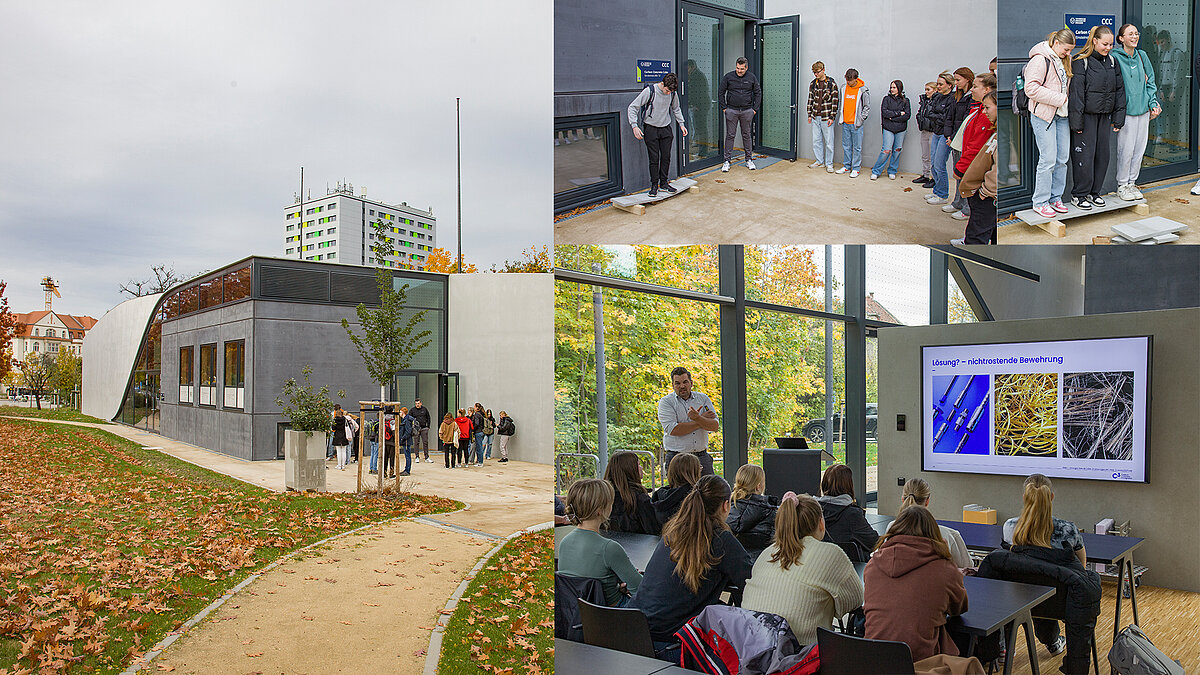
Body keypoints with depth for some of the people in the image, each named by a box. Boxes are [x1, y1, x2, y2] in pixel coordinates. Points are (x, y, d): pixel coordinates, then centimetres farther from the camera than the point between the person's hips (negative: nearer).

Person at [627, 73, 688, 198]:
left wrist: (681, 124, 14)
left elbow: (676, 109, 20)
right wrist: (634, 126, -18)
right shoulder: (649, 91, -14)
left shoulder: (673, 94, -1)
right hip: (651, 129, -4)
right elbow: (632, 107, -11)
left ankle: (664, 183, 14)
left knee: (666, 157, 3)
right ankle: (654, 185, 5)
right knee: (654, 159, -4)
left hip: (666, 129, 4)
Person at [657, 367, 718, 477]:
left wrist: (697, 418, -22)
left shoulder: (703, 399, 10)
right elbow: (673, 430, -13)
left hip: (702, 457, 3)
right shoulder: (666, 402, 0)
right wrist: (702, 420, -5)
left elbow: (714, 426, -1)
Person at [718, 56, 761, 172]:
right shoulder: (728, 77, -2)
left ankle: (749, 160, 17)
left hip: (747, 111, 1)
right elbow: (720, 92, 3)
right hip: (731, 111, -1)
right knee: (730, 135, 0)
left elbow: (758, 93, 10)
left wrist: (755, 109, 3)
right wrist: (724, 108, -1)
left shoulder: (752, 78, 3)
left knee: (746, 135, 8)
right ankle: (727, 161, 5)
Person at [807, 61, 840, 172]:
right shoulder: (813, 84, 8)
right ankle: (819, 161, 21)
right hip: (815, 117, 5)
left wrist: (832, 117, -10)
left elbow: (835, 101, -6)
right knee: (816, 140, 10)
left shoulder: (831, 84, -5)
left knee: (829, 141, -1)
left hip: (826, 117, -5)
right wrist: (810, 115, 10)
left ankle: (829, 163, 6)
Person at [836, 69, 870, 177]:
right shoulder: (844, 89, 7)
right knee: (846, 146, 12)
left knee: (857, 147, 0)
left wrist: (861, 119, -9)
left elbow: (867, 107, -2)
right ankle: (846, 166, 21)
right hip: (845, 123, 5)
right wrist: (842, 117, 11)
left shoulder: (863, 90, -7)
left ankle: (856, 169, 5)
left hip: (856, 124, -5)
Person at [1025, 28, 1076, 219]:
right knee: (1048, 159, -8)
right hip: (1043, 115, -8)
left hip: (1062, 114, 8)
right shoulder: (1040, 59, -11)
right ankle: (1040, 202, 1)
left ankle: (1056, 197, 19)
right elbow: (1031, 88, -19)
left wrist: (1067, 100, 6)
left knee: (1063, 158, 8)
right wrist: (1059, 98, -17)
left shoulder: (1064, 59, 14)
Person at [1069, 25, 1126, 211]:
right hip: (1086, 115, -6)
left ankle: (1094, 192, 19)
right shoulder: (1081, 62, -8)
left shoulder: (1112, 62, 10)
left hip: (1105, 116, 6)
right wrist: (1076, 121, -16)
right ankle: (1078, 195, 5)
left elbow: (1119, 91, 13)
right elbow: (1076, 93, -12)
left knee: (1102, 154, 7)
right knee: (1084, 154, -5)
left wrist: (1118, 118, 7)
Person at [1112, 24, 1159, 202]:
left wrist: (1153, 103, 6)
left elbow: (1150, 81, 16)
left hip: (1143, 109, 6)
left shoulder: (1142, 56, 10)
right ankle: (1122, 185, 9)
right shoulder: (1115, 57, -7)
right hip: (1125, 110, -6)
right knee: (1126, 149, -4)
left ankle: (1132, 182, 20)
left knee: (1139, 148, 8)